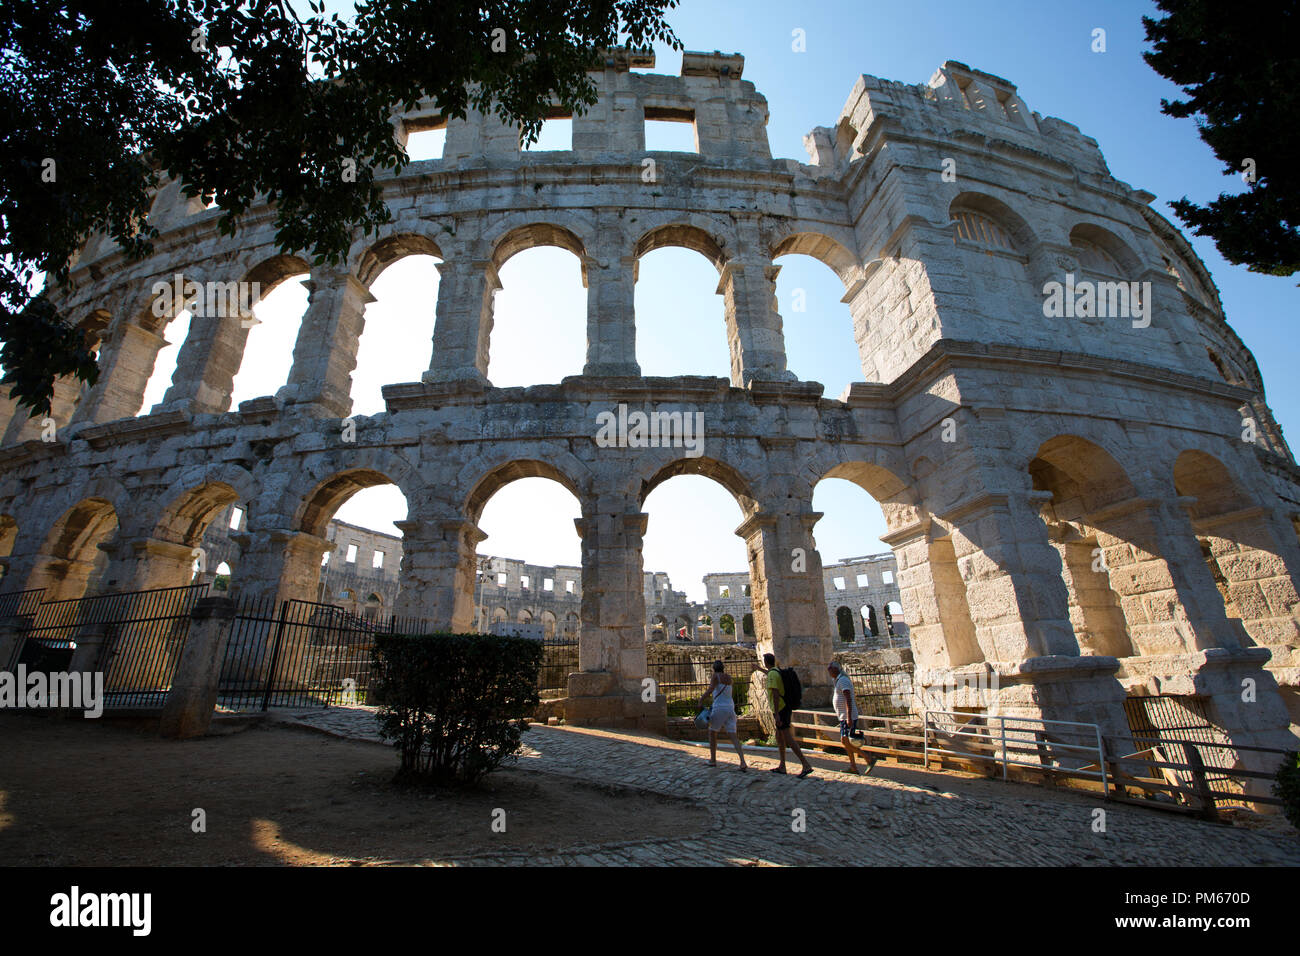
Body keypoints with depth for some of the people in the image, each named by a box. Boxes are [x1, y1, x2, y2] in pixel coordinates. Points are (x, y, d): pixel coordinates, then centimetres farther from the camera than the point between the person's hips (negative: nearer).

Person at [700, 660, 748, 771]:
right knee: (733, 736, 0)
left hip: (719, 708, -5)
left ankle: (713, 760, 21)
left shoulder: (716, 676, -4)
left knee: (712, 732, 16)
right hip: (730, 708, 5)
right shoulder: (729, 677, 15)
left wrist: (701, 700, -9)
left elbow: (710, 690, -18)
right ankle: (743, 762, -15)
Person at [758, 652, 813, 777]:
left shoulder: (772, 674, -15)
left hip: (780, 709, -10)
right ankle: (782, 767, 21)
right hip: (785, 707, 10)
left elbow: (775, 694, -23)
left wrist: (777, 714, -25)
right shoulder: (777, 672, 14)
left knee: (788, 738, -10)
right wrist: (760, 669, 59)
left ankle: (806, 765, -13)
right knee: (779, 737, 15)